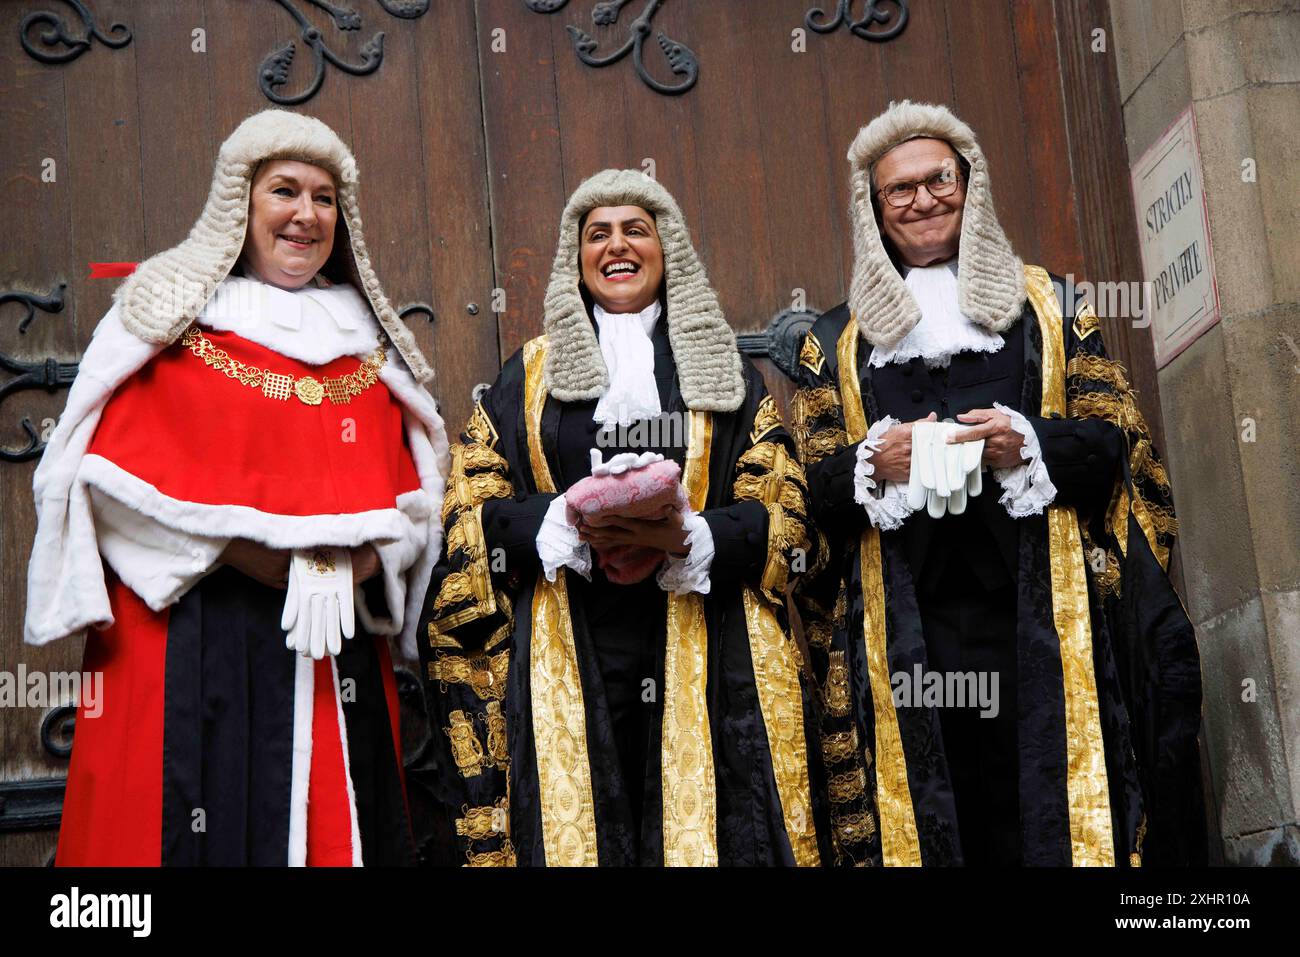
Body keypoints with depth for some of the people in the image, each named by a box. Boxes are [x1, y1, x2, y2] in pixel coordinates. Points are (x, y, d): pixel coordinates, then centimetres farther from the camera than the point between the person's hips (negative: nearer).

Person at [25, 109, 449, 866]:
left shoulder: (366, 336, 17)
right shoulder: (171, 311, 4)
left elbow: (408, 487, 14)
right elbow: (119, 473, -5)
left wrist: (353, 564, -7)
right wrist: (261, 556, -15)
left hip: (340, 653, 4)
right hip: (195, 645, -4)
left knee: (335, 826, 2)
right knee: (212, 824, -6)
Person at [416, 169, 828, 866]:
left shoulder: (723, 369, 14)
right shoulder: (532, 373, 14)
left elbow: (780, 513, 4)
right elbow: (472, 511, 6)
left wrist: (687, 536, -15)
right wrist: (566, 520, -13)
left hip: (703, 657, 0)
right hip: (568, 661, 0)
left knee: (703, 831, -6)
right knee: (575, 830, -5)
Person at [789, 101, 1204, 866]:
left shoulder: (1049, 306, 14)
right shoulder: (837, 342, 16)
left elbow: (1117, 439, 7)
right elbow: (813, 486, 10)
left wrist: (1028, 444, -12)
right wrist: (872, 463, -11)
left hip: (1044, 618, 0)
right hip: (907, 640, 1)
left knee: (1057, 806, -7)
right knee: (928, 821, -5)